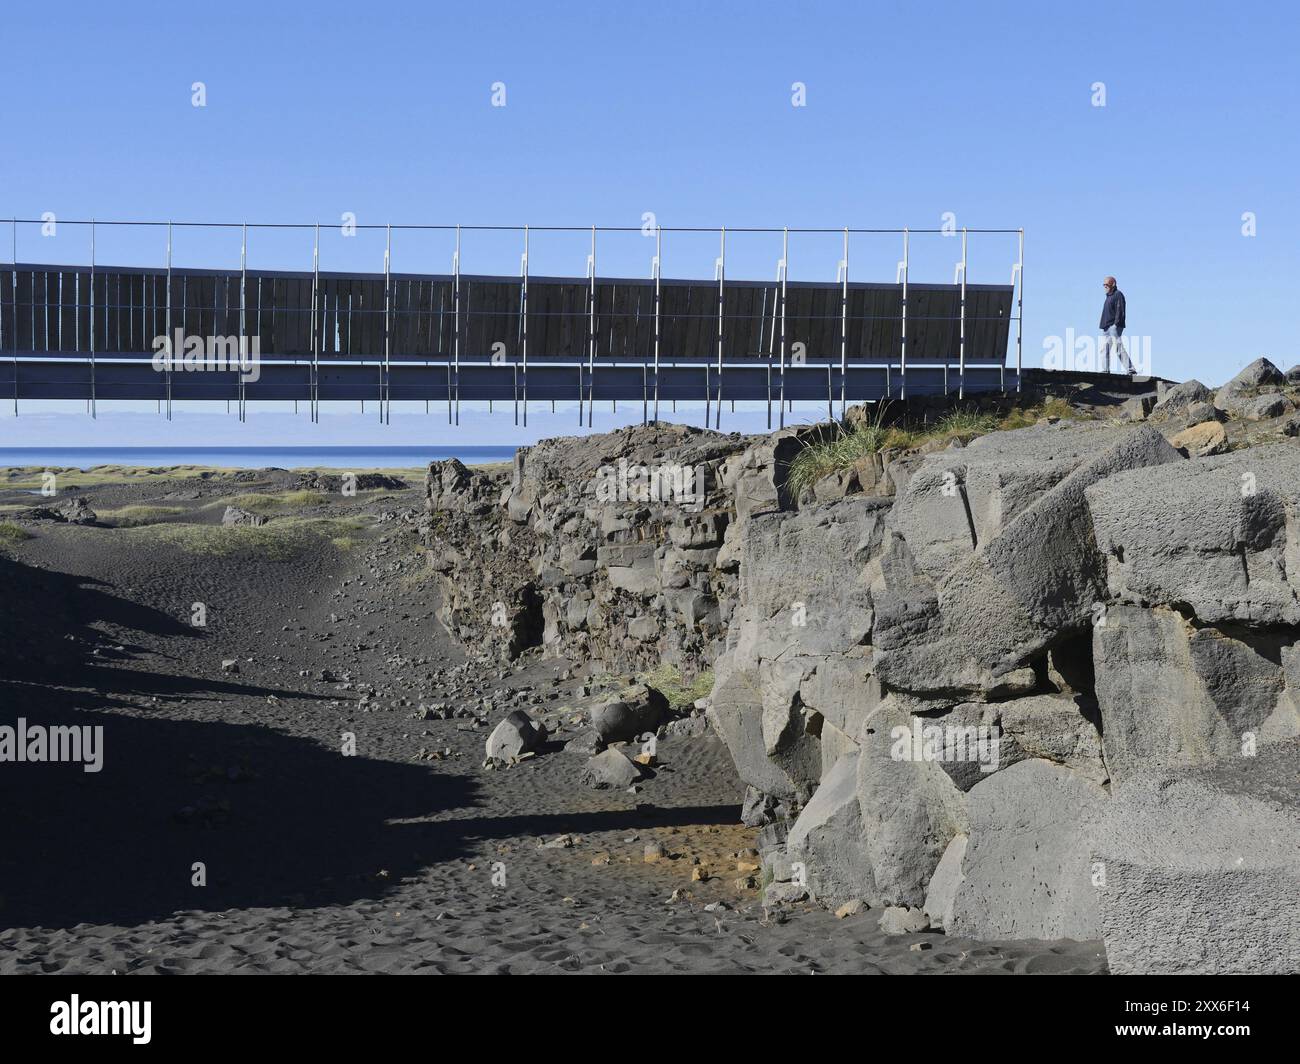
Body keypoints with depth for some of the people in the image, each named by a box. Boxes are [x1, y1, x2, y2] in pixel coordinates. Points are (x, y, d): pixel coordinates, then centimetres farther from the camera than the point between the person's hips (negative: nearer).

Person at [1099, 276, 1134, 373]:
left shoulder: (1118, 295, -4)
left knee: (1119, 348, -13)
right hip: (1106, 327, 10)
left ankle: (1130, 369, -13)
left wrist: (1116, 324, -22)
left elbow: (1120, 310, -14)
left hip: (1114, 326, -10)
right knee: (1103, 350, 4)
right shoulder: (1108, 296, 23)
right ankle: (1106, 370, 4)